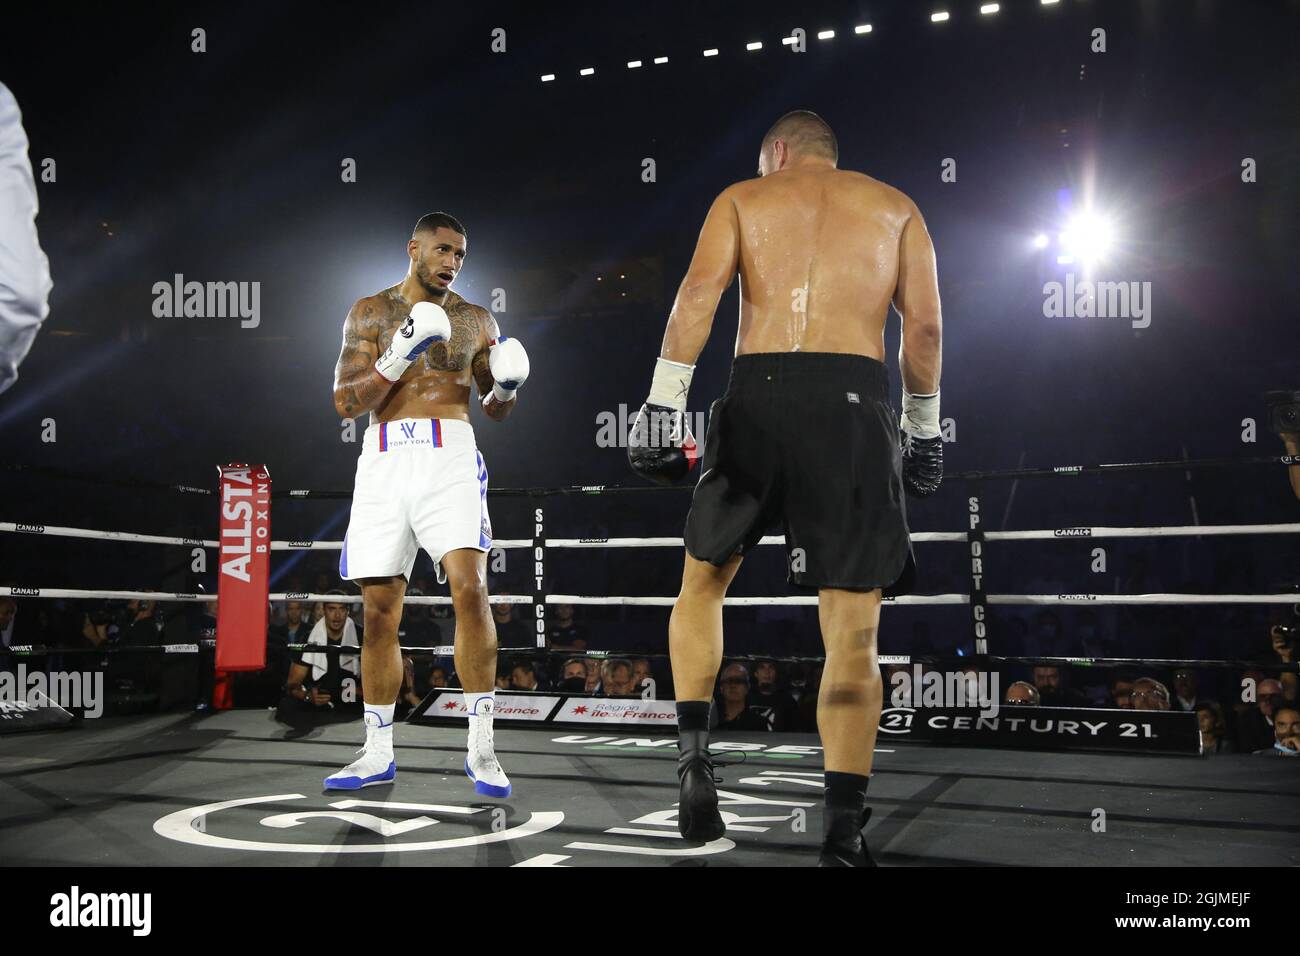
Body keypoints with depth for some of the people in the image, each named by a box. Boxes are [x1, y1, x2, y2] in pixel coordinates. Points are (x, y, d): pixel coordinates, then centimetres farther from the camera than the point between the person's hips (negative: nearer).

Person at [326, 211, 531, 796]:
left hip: (450, 454, -1)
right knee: (379, 611, 3)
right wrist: (397, 358, -13)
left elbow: (497, 411, 17)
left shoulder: (475, 320, 13)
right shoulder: (369, 313, 10)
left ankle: (481, 747, -10)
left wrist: (507, 386, -6)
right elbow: (345, 403, 1)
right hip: (383, 459, 1)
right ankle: (378, 754, 17)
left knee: (469, 588, -19)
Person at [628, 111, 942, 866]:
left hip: (759, 392, 0)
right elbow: (925, 326, 10)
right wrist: (924, 426, 20)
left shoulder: (743, 199, 18)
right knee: (853, 631, 1)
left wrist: (664, 401, -5)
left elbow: (700, 291, 0)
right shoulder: (895, 206, 21)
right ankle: (844, 829, -4)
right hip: (855, 397, 0)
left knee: (703, 580, 21)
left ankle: (695, 748, 8)